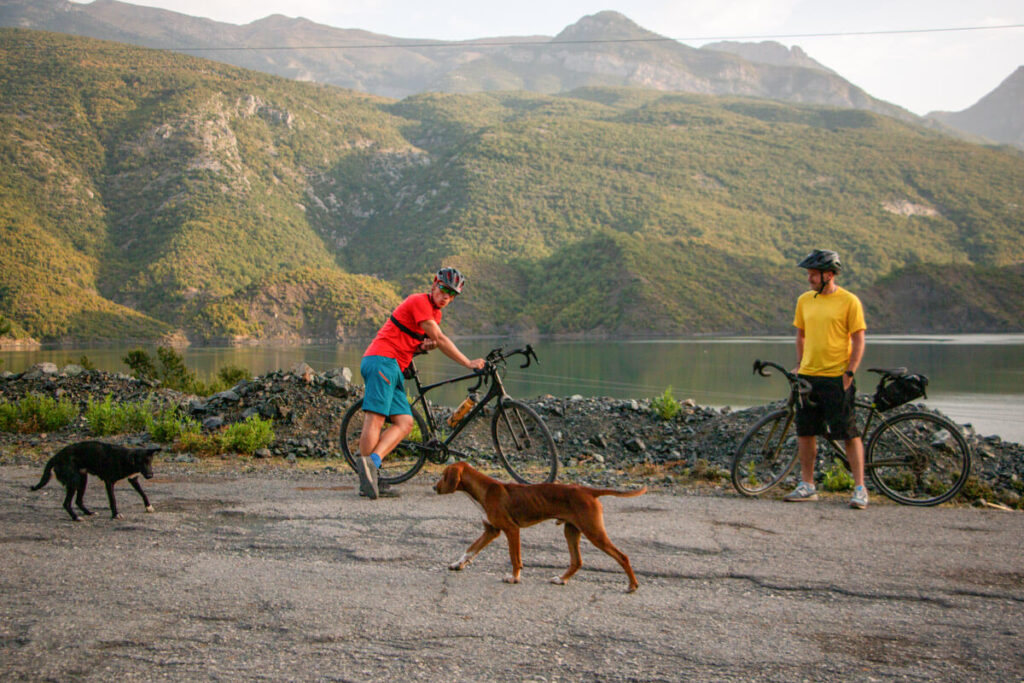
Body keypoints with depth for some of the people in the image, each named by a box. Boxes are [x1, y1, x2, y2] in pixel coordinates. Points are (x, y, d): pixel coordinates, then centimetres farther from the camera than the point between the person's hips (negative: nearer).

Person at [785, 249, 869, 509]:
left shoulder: (849, 301, -6)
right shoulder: (805, 300, 10)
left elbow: (858, 341, -5)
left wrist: (849, 373, -12)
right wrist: (799, 366, 13)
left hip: (837, 378, -5)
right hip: (807, 377, 6)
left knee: (849, 433, -4)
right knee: (805, 431, 8)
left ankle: (860, 488, 2)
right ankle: (807, 485, 19)